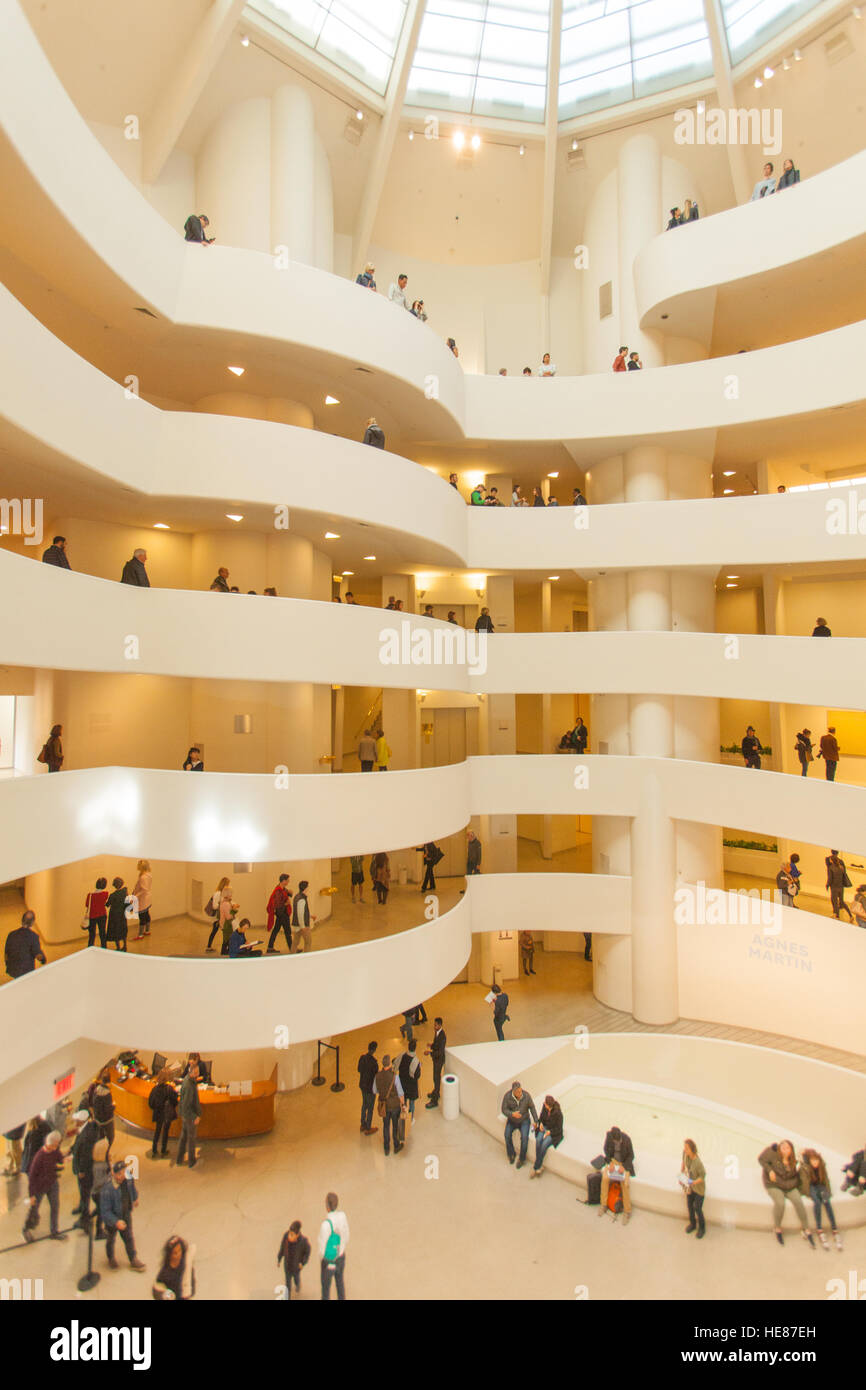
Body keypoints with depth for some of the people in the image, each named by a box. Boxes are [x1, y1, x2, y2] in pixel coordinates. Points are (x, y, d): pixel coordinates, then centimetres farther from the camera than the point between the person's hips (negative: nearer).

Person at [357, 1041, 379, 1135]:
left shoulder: (362, 1057, -11)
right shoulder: (374, 1062, -32)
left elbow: (359, 1070, 4)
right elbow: (376, 1077, -22)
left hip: (362, 1085, 7)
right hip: (370, 1088, -7)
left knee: (364, 1104, 26)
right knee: (370, 1108, 14)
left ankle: (363, 1124, 42)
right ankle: (368, 1128, 30)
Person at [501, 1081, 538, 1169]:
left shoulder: (526, 1095, -22)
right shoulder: (507, 1096, -24)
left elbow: (532, 1107, -7)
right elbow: (504, 1109, -17)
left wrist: (536, 1121, -13)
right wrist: (512, 1114, -35)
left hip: (524, 1120, 0)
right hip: (512, 1120, 0)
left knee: (524, 1137, -25)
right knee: (507, 1135, -24)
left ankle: (522, 1158, -2)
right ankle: (511, 1154, 2)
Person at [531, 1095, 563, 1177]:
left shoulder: (558, 1113, -25)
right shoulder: (544, 1106, -10)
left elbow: (559, 1128, -13)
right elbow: (541, 1116, 11)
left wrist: (549, 1132, -22)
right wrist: (540, 1123, -8)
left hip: (554, 1132, -4)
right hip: (544, 1128, 5)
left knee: (544, 1144, -28)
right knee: (538, 1141, -24)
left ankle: (535, 1168, -11)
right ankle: (539, 1168, -13)